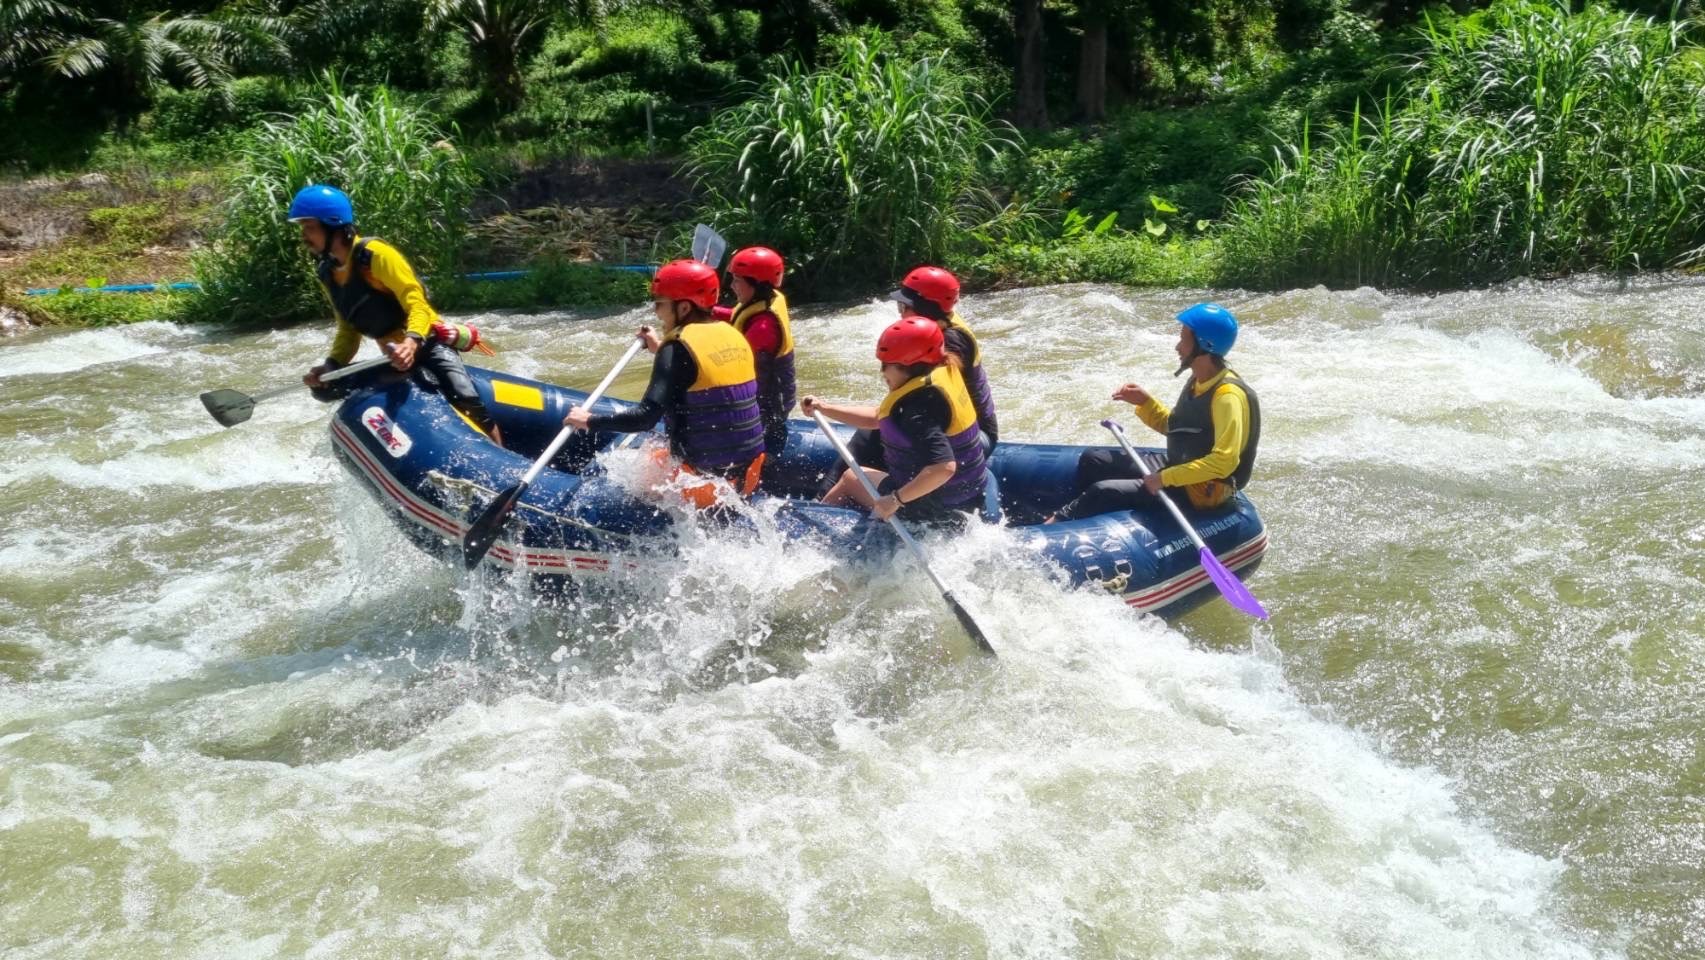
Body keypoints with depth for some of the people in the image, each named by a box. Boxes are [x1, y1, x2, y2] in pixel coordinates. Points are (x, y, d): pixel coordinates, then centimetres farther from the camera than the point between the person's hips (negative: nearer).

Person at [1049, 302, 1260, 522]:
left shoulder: (1228, 395, -24)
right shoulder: (1199, 382, 6)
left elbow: (1224, 461, -31)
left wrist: (1166, 478, -29)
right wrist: (1144, 402, 4)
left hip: (1202, 493, -10)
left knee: (1103, 493, -21)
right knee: (1092, 461, 7)